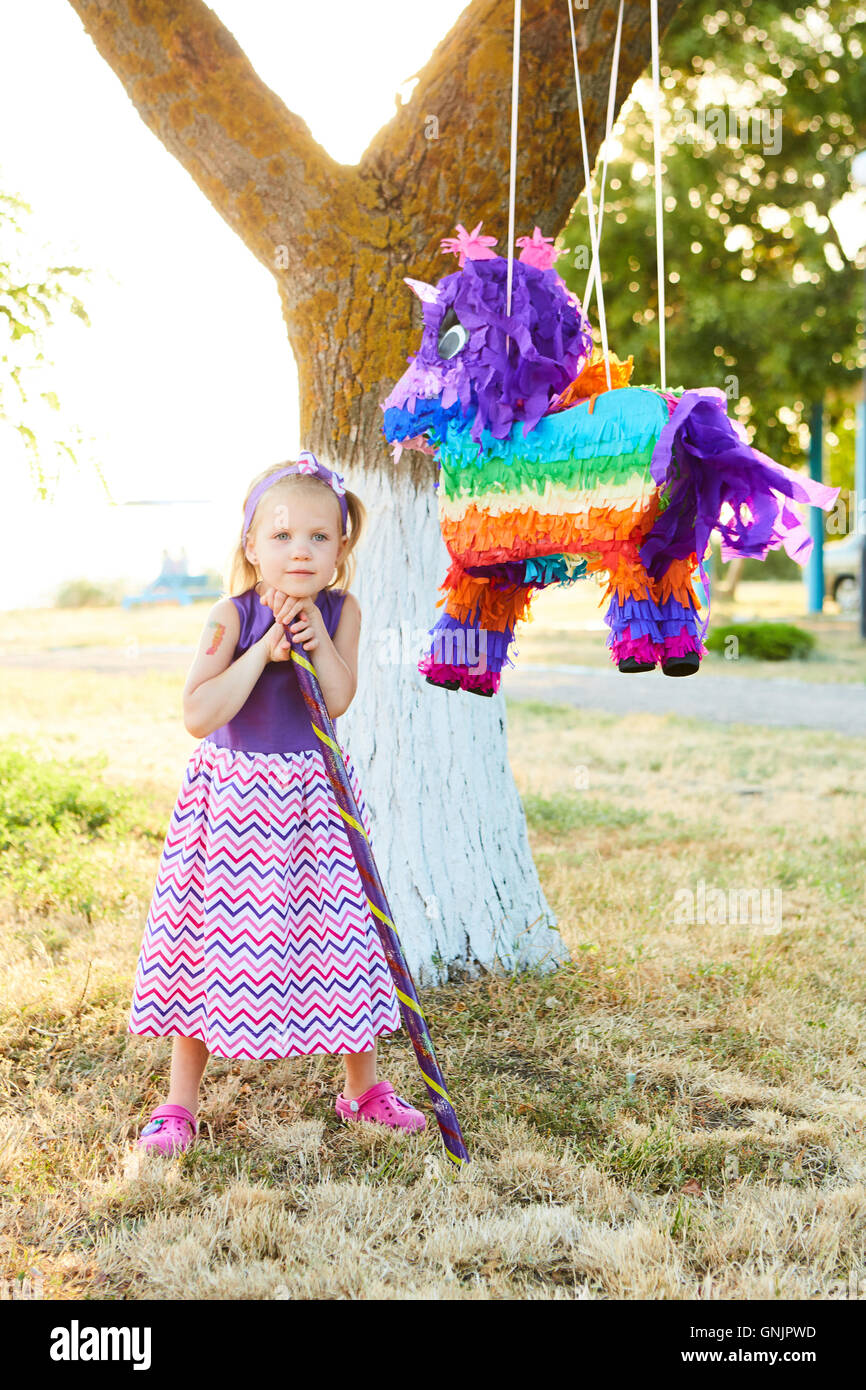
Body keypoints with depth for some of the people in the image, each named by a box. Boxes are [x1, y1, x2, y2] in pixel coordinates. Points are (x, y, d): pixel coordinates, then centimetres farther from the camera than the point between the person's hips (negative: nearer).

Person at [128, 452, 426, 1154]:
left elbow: (338, 700, -14)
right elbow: (198, 716, -23)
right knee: (210, 941, 3)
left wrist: (316, 633, -21)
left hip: (314, 798, 3)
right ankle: (180, 1104, 17)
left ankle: (363, 1086, 27)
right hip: (233, 796, -2)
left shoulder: (341, 610, -2)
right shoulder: (233, 616, -12)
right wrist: (265, 648, -24)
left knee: (342, 934, 7)